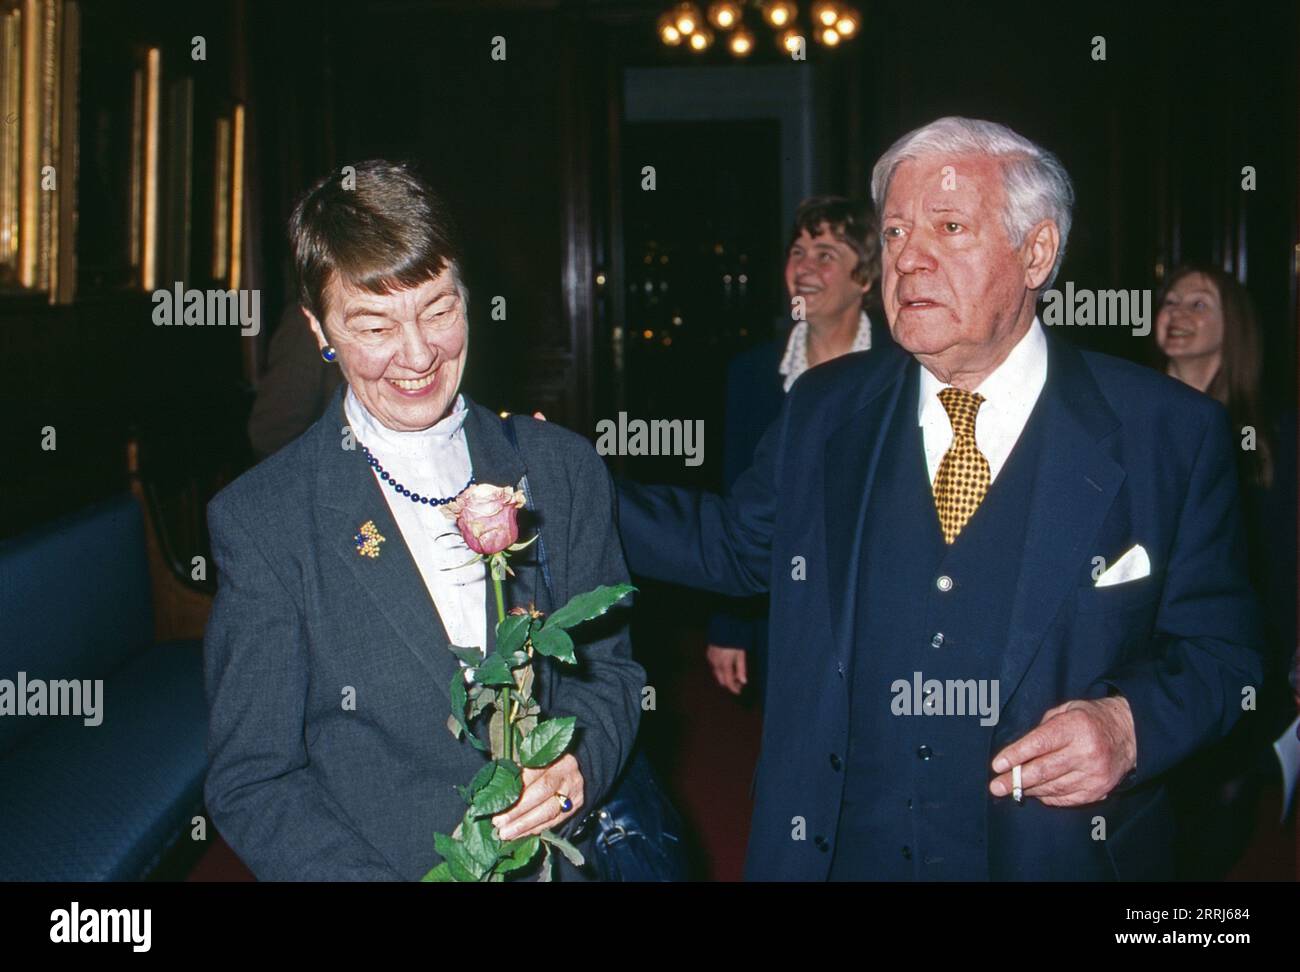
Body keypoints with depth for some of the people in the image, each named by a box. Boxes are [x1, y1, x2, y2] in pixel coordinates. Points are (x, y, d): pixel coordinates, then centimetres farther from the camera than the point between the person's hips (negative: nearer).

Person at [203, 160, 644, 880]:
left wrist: (579, 760, -15)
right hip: (387, 864, -2)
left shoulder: (565, 471, -1)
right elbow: (251, 780, -8)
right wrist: (370, 876, -23)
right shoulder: (259, 521, -9)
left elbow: (609, 668, 6)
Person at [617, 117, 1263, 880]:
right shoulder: (824, 412, 1)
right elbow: (736, 544, 12)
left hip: (1060, 853, -2)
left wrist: (1133, 723, -21)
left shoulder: (1170, 434, -7)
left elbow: (1219, 645, -2)